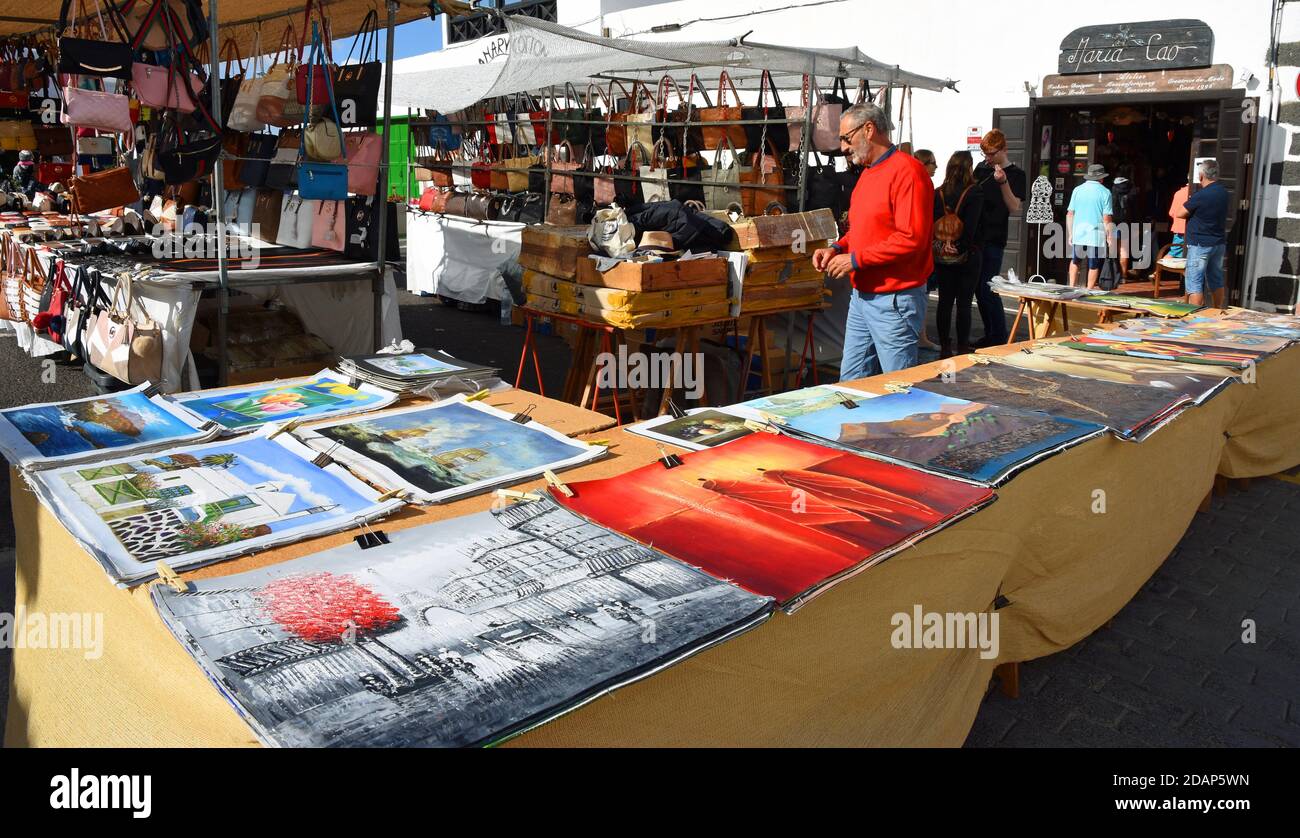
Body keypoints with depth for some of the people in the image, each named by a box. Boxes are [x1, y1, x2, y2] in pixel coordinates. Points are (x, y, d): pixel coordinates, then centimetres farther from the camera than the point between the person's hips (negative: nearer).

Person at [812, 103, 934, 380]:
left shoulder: (906, 170, -14)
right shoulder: (867, 174, 15)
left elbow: (911, 238, -22)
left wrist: (855, 259, -18)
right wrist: (837, 249, 6)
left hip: (895, 302, -9)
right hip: (861, 296, 9)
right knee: (851, 382, 13)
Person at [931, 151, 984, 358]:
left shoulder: (938, 193, 2)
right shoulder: (974, 193, -9)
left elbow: (931, 224, 0)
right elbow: (972, 226, -17)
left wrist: (939, 245, 5)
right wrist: (961, 246, -9)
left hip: (942, 256, 4)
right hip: (966, 256, -3)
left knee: (945, 301, 9)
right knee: (964, 303, 2)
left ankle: (945, 348, 13)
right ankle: (962, 349, 5)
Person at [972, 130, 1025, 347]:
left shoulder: (1016, 174, -3)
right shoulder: (981, 168, 11)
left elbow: (1014, 207, -12)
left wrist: (1003, 182, -26)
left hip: (994, 239, -6)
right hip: (975, 235, 6)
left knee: (988, 288, -10)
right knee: (978, 288, 8)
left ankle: (1000, 337, -2)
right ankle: (989, 335, 18)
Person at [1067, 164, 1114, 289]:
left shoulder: (1077, 190, 4)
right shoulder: (1105, 192, -4)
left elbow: (1070, 214, 4)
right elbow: (1107, 218, -8)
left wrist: (1070, 234, 11)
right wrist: (1109, 236, 0)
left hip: (1078, 233, 3)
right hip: (1096, 235, -3)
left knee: (1075, 262, 20)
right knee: (1094, 265, 7)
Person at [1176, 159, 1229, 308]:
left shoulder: (1201, 196, -18)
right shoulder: (1223, 192, 6)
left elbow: (1180, 214, -10)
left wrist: (1192, 214, 8)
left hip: (1200, 244, -8)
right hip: (1219, 244, 8)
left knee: (1194, 283, -6)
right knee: (1216, 281, 17)